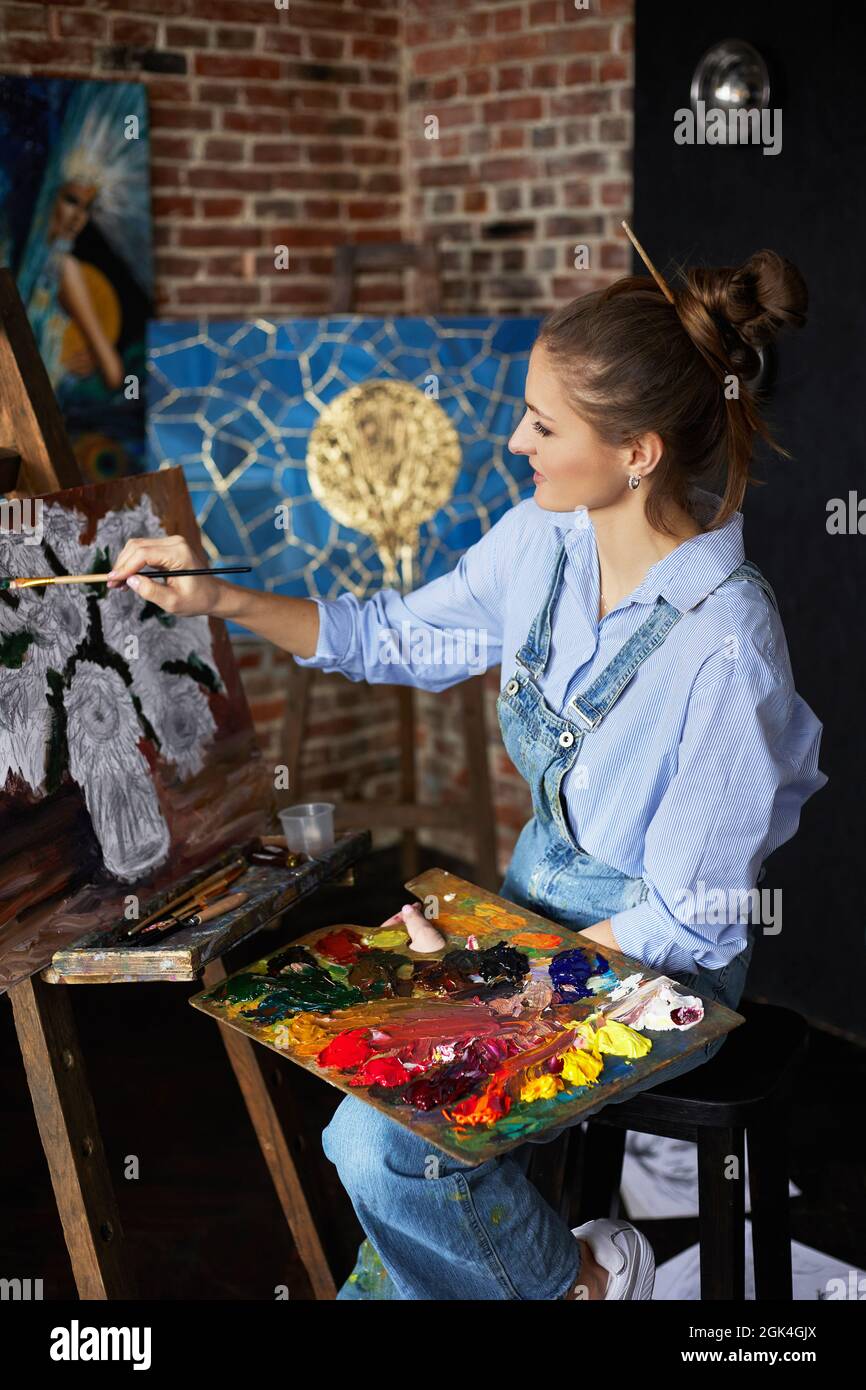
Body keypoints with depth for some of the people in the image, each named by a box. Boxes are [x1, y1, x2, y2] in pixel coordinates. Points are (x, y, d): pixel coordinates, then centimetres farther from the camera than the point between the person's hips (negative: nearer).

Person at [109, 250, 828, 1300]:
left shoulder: (723, 643, -30)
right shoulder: (544, 538, -9)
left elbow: (694, 922, -21)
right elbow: (400, 638, 8)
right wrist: (222, 600, -1)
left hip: (654, 965, -6)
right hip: (537, 888, 6)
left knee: (383, 1148, -18)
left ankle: (576, 1279, 12)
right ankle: (397, 1280, 20)